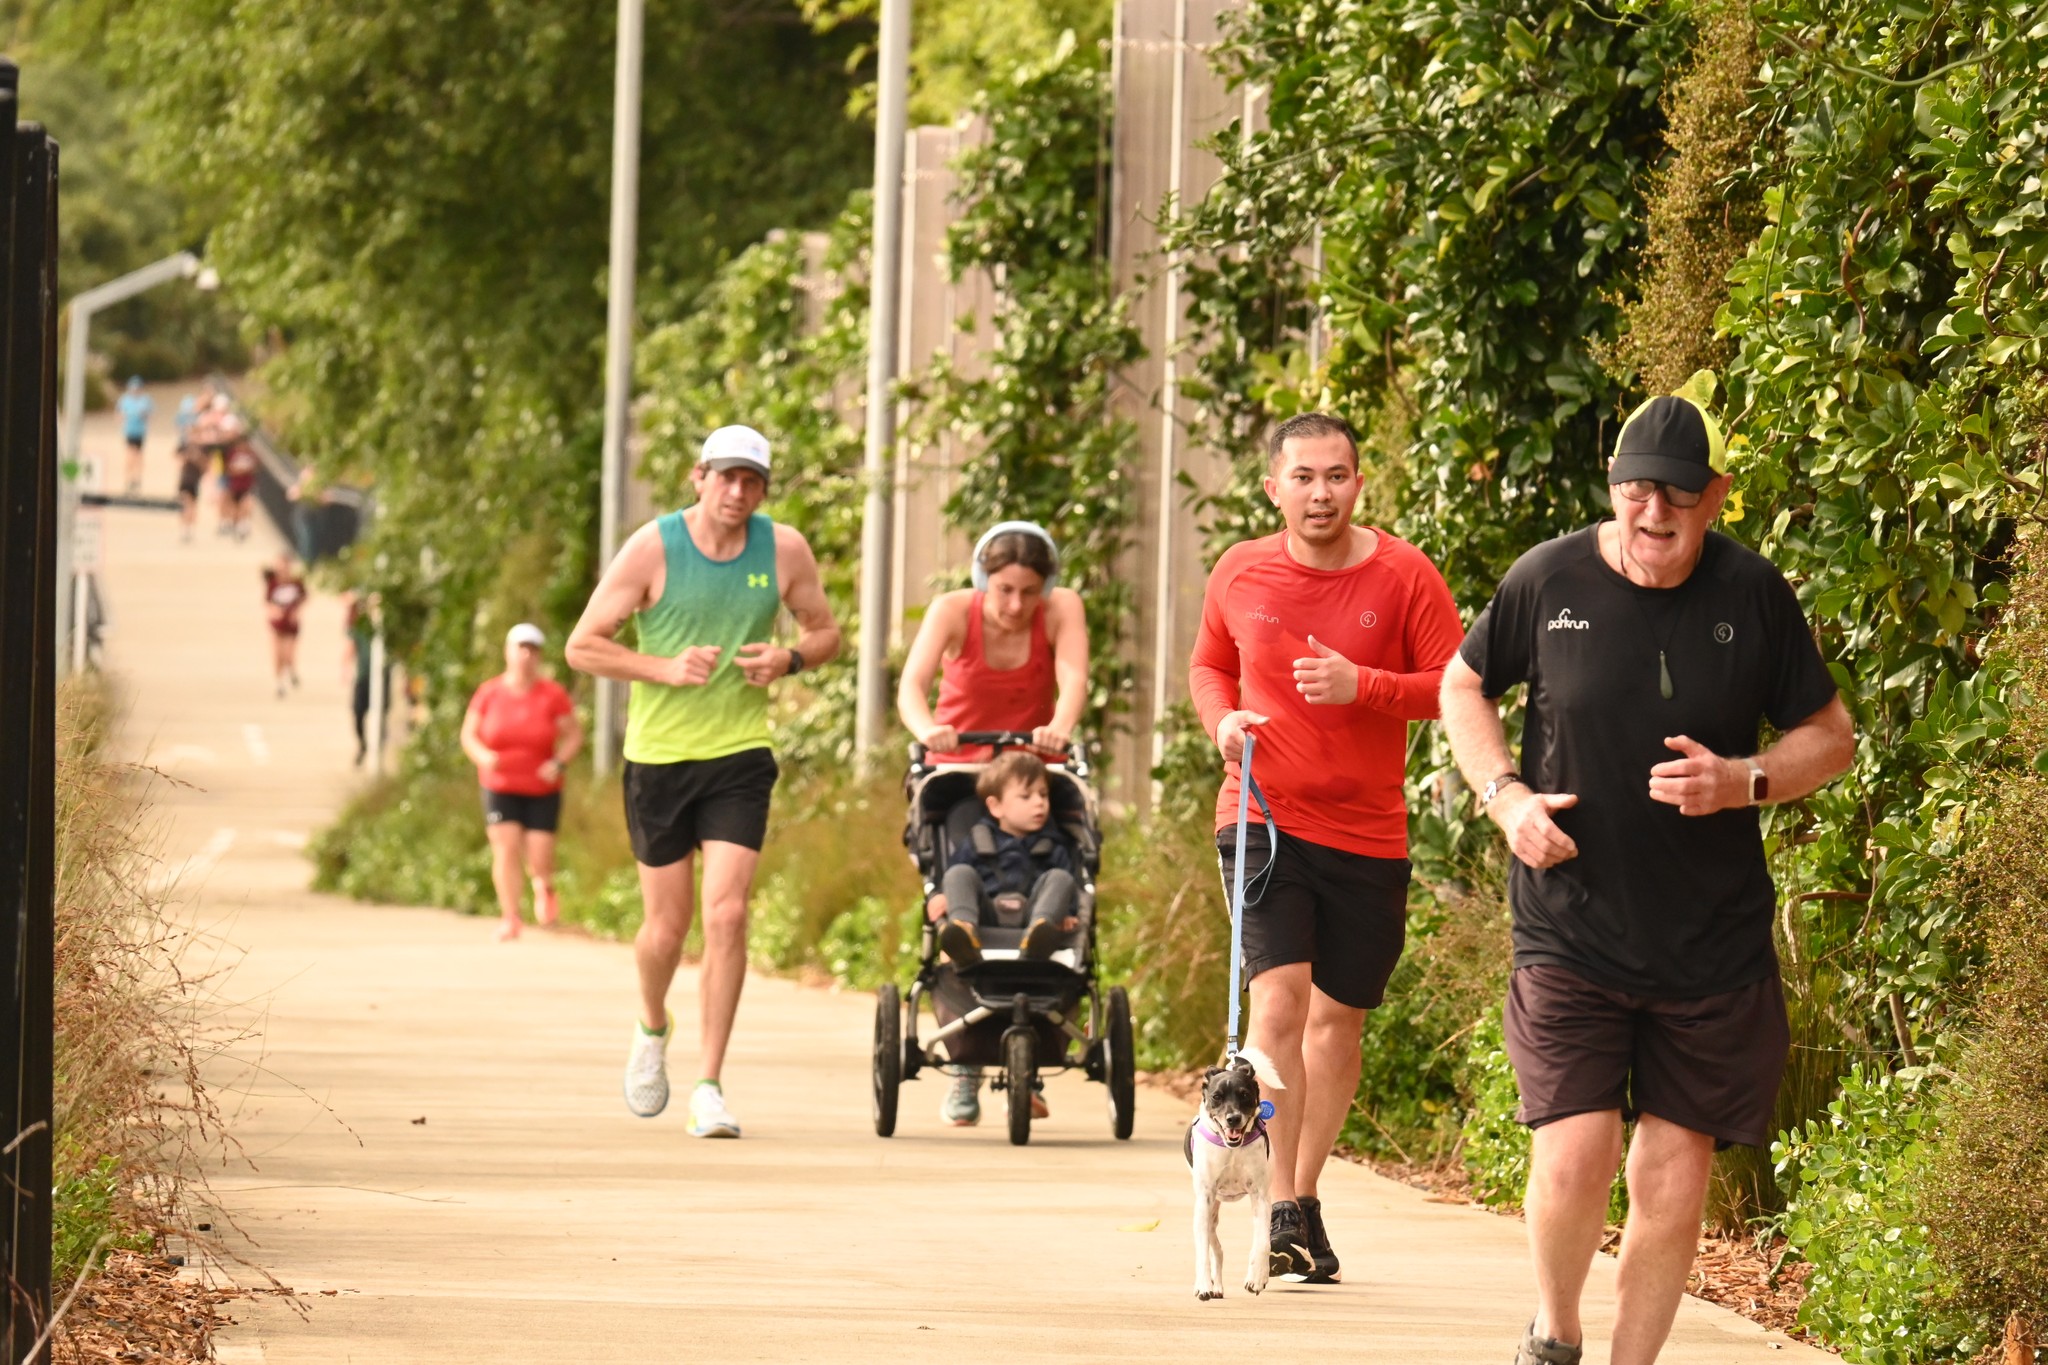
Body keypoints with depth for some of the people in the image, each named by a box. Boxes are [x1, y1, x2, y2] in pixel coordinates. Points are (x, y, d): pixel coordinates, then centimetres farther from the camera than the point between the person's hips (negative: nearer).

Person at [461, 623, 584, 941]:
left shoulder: (552, 694, -6)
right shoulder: (489, 692, -3)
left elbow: (574, 734, 2)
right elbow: (468, 734, 4)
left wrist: (559, 763, -15)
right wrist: (483, 756, -16)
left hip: (542, 790, -1)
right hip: (500, 787, 1)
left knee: (540, 860, -4)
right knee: (505, 850, -13)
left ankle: (544, 888, 33)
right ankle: (509, 918, -6)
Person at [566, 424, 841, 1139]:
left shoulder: (783, 550, -1)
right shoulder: (652, 548, -8)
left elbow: (825, 631, 14)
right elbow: (582, 646, -6)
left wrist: (788, 658, -9)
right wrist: (667, 668, -19)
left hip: (739, 757, 1)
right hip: (658, 757, -1)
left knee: (726, 917, -12)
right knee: (666, 928, 6)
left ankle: (709, 1086, -5)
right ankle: (653, 1029, 39)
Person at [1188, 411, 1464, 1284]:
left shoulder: (1403, 576, -5)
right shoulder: (1240, 574, 1)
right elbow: (1209, 664, 18)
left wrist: (1362, 686, -20)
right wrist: (1222, 719, -3)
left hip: (1368, 834, 1)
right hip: (1264, 815, -1)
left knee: (1339, 1016, 11)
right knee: (1279, 997, -17)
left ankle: (1307, 1196, 28)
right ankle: (1282, 1212, -15)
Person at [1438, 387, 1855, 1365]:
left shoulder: (1753, 596, -2)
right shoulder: (1549, 580, -3)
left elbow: (1829, 738, 8)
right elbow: (1465, 686, 14)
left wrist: (1742, 781, -12)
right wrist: (1506, 796, -2)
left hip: (1714, 945, 1)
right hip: (1569, 935, -1)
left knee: (1672, 1184, 1)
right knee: (1573, 1157, -13)